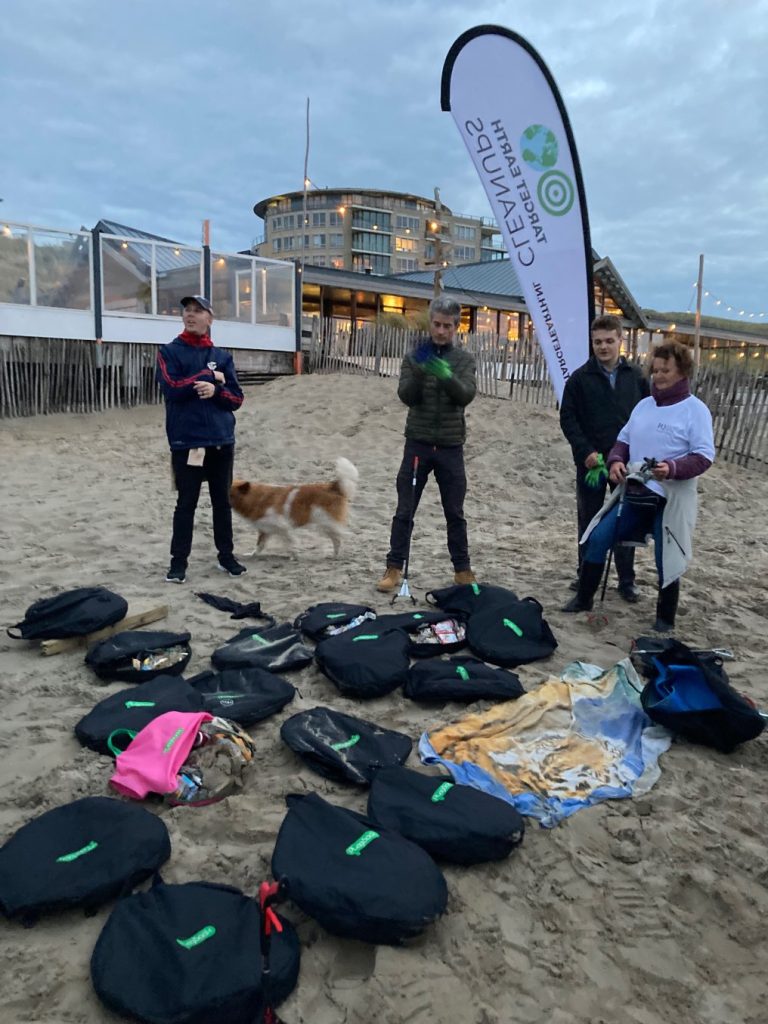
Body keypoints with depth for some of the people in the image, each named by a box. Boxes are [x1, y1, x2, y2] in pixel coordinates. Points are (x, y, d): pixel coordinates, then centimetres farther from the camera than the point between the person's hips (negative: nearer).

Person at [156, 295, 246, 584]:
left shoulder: (222, 356, 10)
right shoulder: (170, 352, 1)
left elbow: (237, 398, 5)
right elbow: (173, 389, -14)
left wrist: (215, 391, -15)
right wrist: (210, 375, -7)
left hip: (222, 441, 3)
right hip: (186, 441, -3)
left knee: (222, 501, 11)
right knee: (186, 503, 2)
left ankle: (226, 555, 23)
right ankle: (179, 560, 12)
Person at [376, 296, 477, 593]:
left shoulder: (464, 360, 4)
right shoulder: (414, 357, 2)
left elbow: (466, 396, -12)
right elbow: (406, 396, -10)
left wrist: (447, 376, -31)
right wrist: (419, 371, -29)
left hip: (450, 447, 1)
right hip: (418, 444, 0)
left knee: (455, 513, 9)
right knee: (404, 510, 1)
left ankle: (462, 569, 20)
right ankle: (394, 568, 10)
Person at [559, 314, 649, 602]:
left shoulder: (636, 376, 4)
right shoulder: (580, 378, -1)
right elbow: (567, 418, -4)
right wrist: (585, 451, -14)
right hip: (590, 462, -1)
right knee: (589, 521, 9)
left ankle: (626, 580, 16)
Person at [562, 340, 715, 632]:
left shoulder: (695, 410, -6)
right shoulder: (644, 405, 11)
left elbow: (704, 456, -12)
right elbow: (624, 440, 17)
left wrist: (673, 468, -30)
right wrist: (616, 460, -4)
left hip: (671, 499, -5)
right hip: (633, 493, 5)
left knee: (667, 560, 1)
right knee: (597, 539, 1)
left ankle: (665, 620, 22)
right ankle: (583, 598, 18)